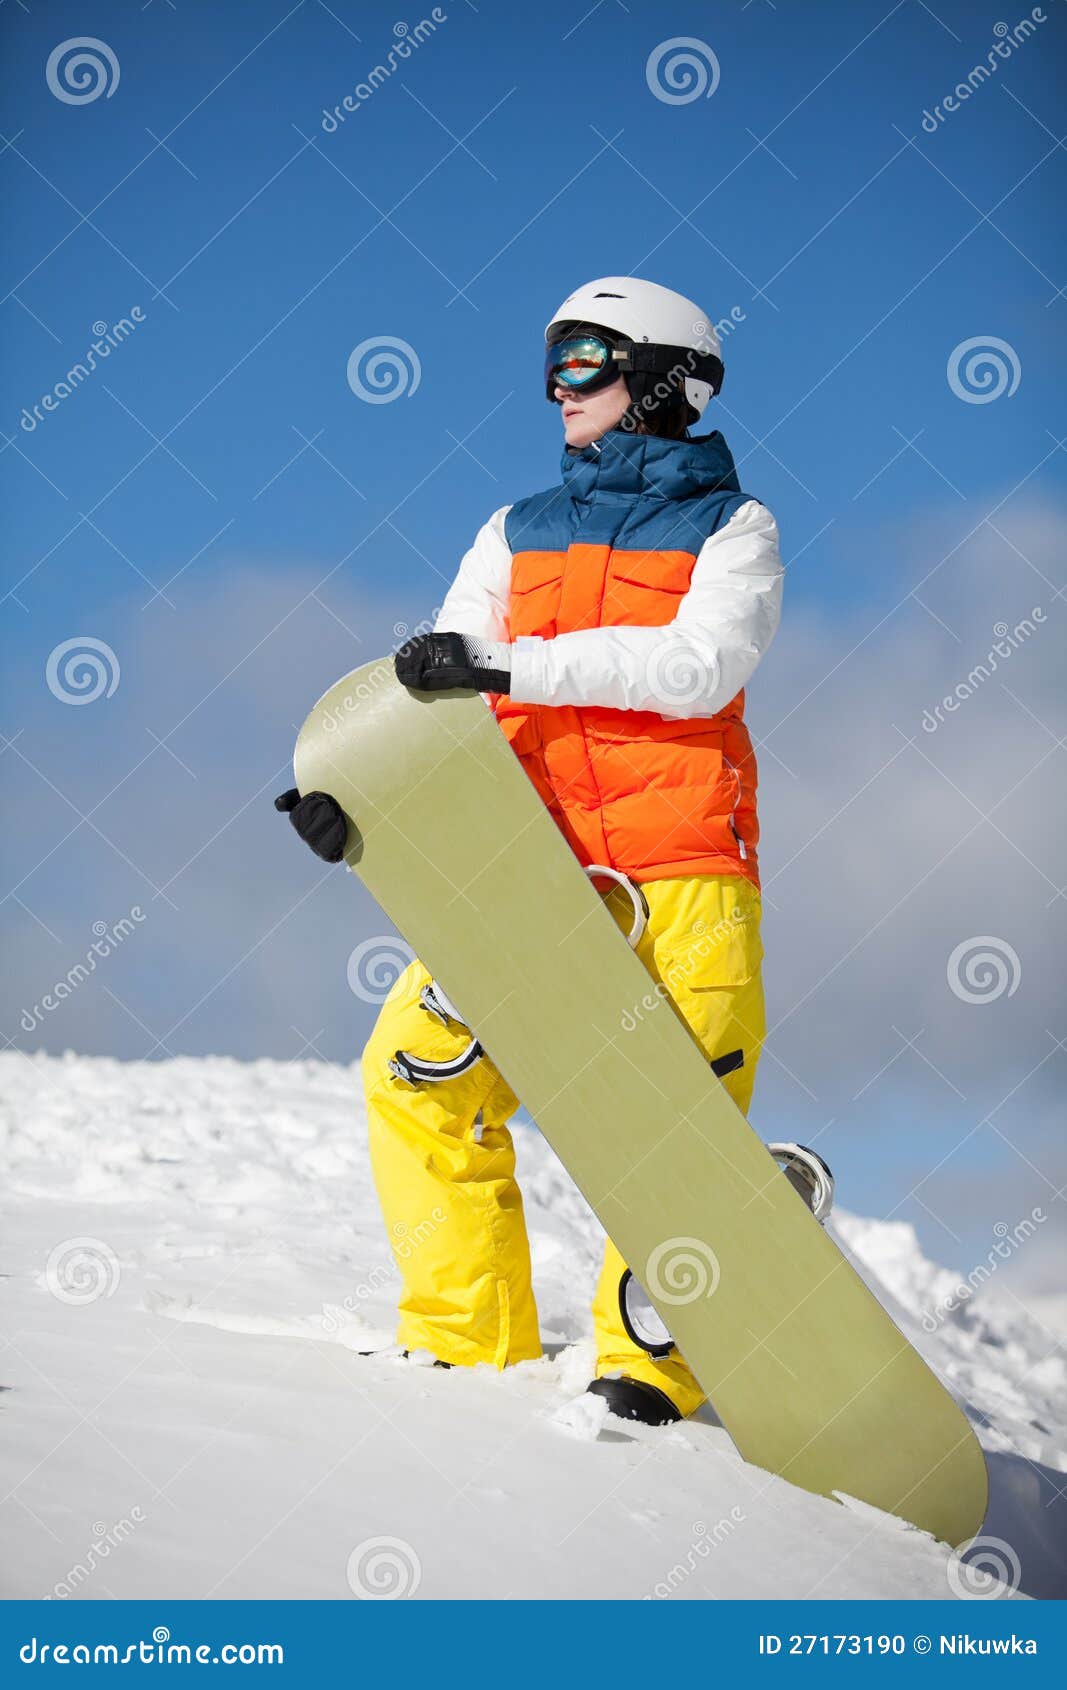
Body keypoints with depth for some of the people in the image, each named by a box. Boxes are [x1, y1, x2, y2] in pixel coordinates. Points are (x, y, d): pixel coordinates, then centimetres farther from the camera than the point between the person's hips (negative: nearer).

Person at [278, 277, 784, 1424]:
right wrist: (357, 796, -8)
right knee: (418, 1078, -8)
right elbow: (437, 701, 12)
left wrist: (509, 665, -18)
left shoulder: (731, 528, 9)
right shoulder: (514, 536, 21)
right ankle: (476, 1353, 0)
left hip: (685, 878, -3)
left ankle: (644, 1373, -2)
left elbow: (701, 665, -11)